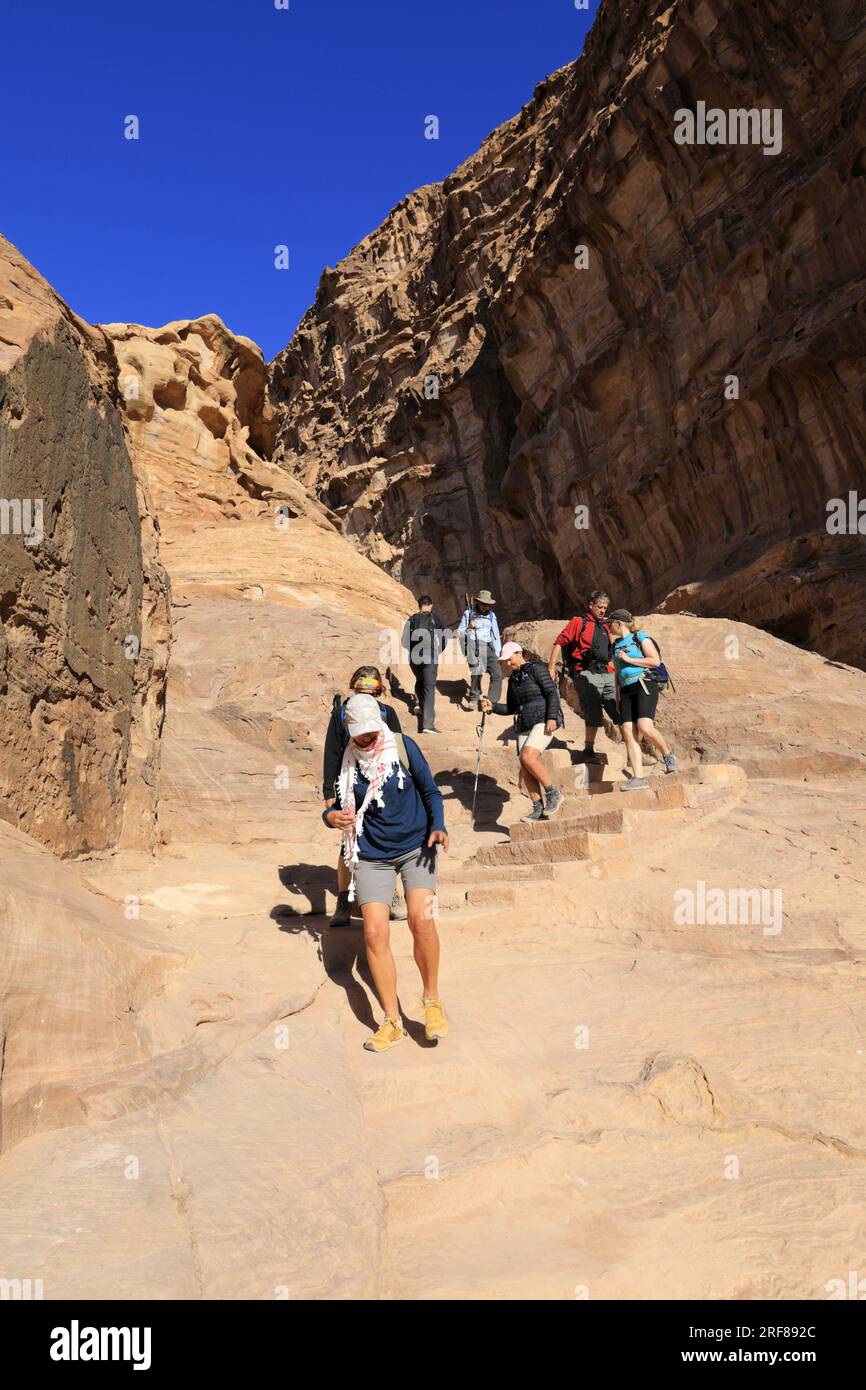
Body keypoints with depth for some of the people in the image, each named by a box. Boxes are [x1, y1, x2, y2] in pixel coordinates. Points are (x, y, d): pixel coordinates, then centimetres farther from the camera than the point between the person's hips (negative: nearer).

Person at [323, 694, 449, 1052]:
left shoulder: (404, 747, -4)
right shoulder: (348, 761, 1)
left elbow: (430, 791, 3)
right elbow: (340, 807, 11)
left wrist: (438, 826, -13)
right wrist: (331, 817, -12)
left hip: (415, 846, -2)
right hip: (372, 855, 2)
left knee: (421, 920, -21)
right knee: (374, 933, -8)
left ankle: (431, 999, 4)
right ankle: (392, 1022, 7)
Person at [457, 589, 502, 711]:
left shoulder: (491, 615, 15)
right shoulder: (468, 613, 4)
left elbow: (495, 634, 20)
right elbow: (459, 633, 8)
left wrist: (497, 653, 14)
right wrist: (469, 628, -11)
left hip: (488, 647, 4)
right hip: (474, 646, -4)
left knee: (497, 674, -8)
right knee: (476, 673, -14)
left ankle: (491, 702, -2)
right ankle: (474, 699, 1)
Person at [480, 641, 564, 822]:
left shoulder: (536, 668, -3)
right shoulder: (513, 679, 18)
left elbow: (552, 693, -10)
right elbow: (511, 708, 21)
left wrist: (552, 717, -20)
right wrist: (492, 707, 5)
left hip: (544, 721, -7)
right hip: (524, 725, 7)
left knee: (528, 757, -24)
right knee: (526, 768, -3)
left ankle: (553, 793, -8)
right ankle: (538, 809, 2)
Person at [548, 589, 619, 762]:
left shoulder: (606, 627, 23)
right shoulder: (579, 622, 4)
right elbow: (559, 643, -2)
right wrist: (551, 667, -11)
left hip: (606, 674, 6)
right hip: (586, 674, -6)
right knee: (593, 715, -8)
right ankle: (588, 750, 2)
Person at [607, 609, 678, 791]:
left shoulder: (640, 637, 3)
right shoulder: (615, 646, 22)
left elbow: (656, 661, -7)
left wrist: (629, 659, -7)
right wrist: (617, 696, 21)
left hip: (644, 685, -6)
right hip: (626, 690, 6)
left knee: (645, 727, -24)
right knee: (628, 731, -10)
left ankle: (667, 755, 2)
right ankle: (638, 778, -14)